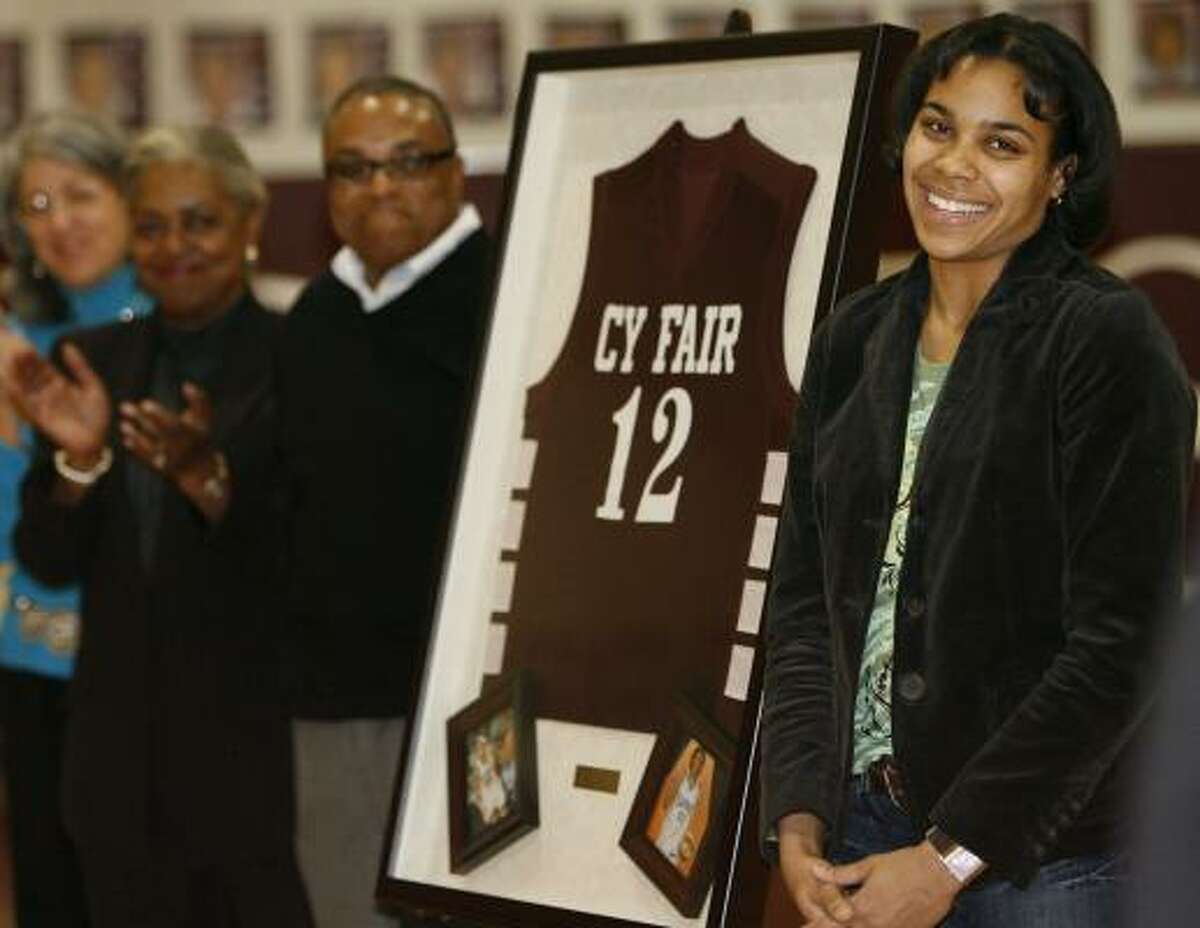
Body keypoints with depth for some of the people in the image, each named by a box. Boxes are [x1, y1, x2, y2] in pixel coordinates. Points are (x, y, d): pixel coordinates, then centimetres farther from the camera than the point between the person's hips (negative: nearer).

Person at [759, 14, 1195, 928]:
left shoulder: (1109, 339, -9)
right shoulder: (854, 339, 9)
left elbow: (1120, 644, -14)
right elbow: (803, 602, 10)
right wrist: (797, 819, -3)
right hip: (861, 835, 5)